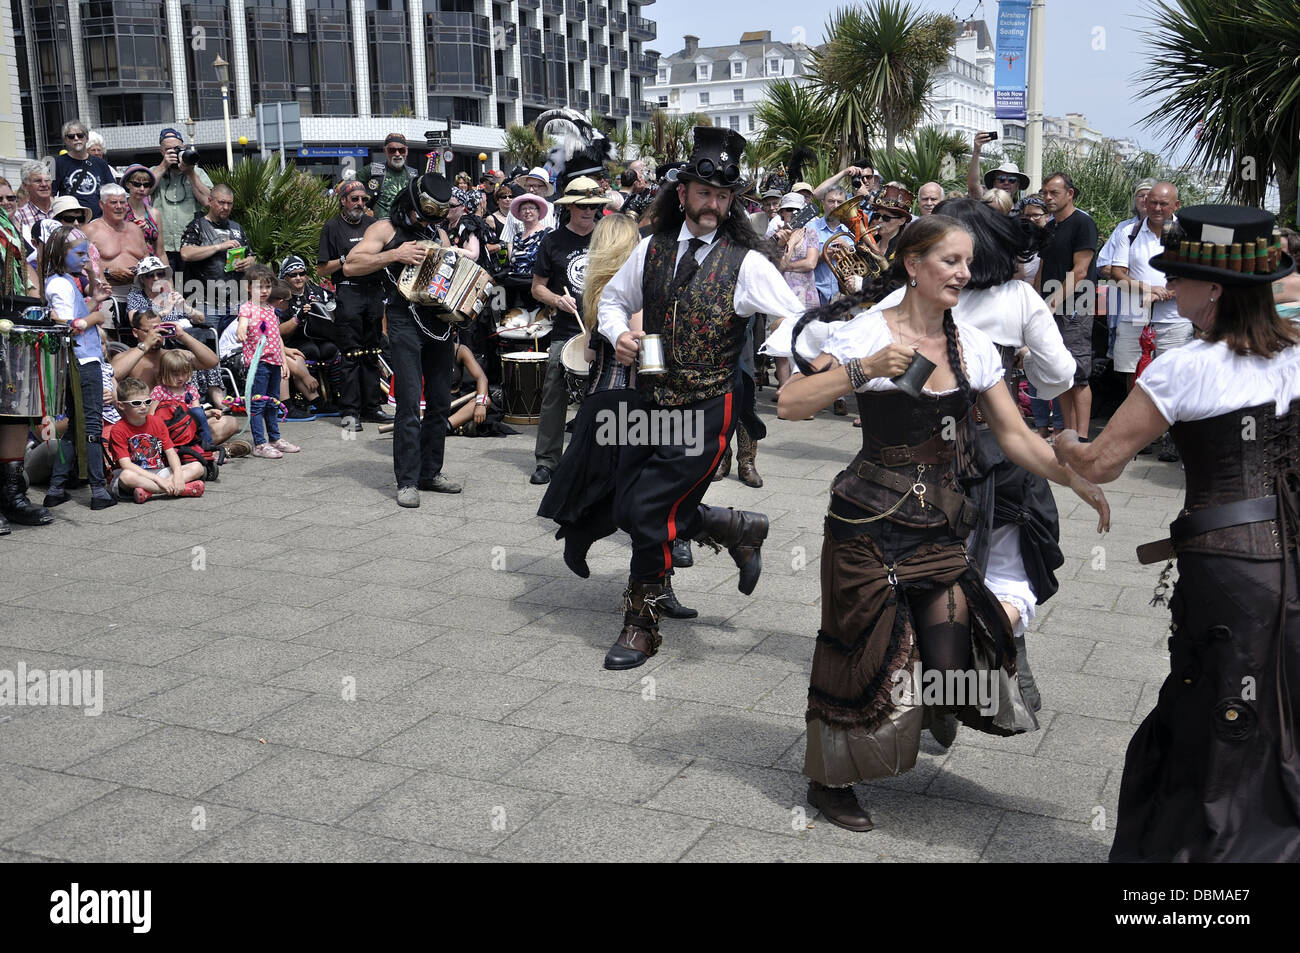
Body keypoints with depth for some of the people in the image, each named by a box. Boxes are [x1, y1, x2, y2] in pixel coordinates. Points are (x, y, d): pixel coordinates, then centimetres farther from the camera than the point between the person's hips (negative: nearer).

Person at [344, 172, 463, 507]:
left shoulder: (437, 234, 19)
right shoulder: (386, 229, 2)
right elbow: (351, 266, -10)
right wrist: (395, 255, -19)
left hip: (440, 322, 6)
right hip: (405, 320, -6)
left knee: (440, 402, 8)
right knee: (409, 401, -11)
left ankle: (430, 472, 18)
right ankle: (407, 481, -7)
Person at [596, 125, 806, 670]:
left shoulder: (746, 263, -8)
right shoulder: (653, 248, 5)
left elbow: (795, 318, -5)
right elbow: (612, 298, 18)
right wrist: (619, 334, -2)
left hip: (705, 412, -6)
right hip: (652, 401, 6)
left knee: (648, 512, -7)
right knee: (628, 512, 10)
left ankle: (642, 625, 16)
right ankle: (739, 530, 29)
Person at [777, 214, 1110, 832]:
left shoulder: (973, 346, 6)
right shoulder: (868, 333, -9)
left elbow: (1015, 437, 9)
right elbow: (789, 405, -17)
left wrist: (1080, 483, -1)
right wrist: (865, 369, -26)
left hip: (941, 527, 5)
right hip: (870, 522, -5)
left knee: (953, 670, 3)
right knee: (864, 660, 3)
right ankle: (828, 781, 26)